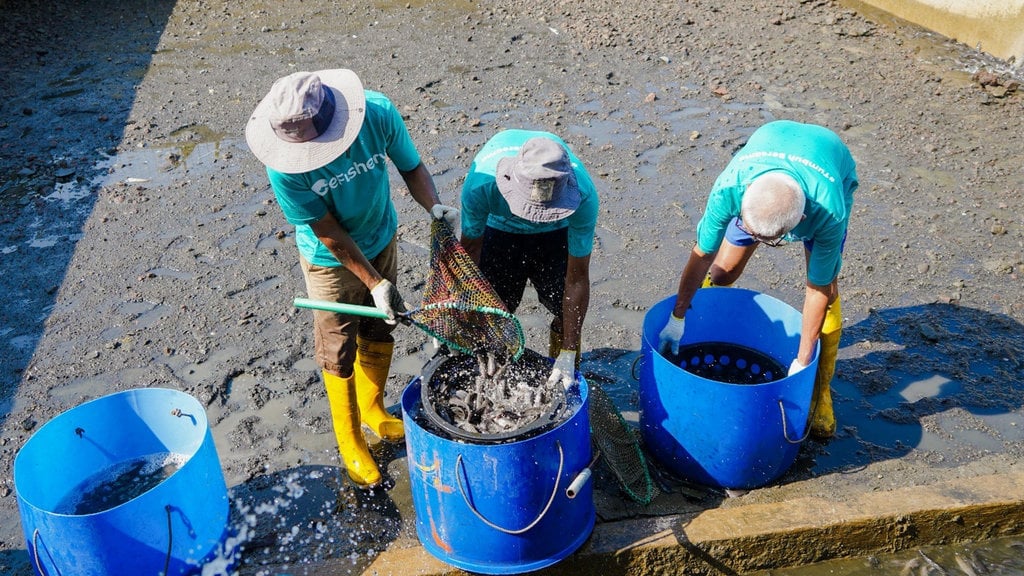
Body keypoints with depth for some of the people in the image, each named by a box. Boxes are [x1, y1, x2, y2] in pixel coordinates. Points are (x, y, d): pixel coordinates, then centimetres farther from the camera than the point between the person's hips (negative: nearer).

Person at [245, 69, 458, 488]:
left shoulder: (378, 113, -27)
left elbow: (411, 166, -11)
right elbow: (329, 233, -24)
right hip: (331, 261, -3)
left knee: (380, 331, 21)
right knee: (338, 352, 10)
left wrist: (434, 206, -30)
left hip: (382, 240, 3)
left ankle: (372, 408, 48)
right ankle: (349, 438, 35)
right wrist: (375, 283, -25)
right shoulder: (284, 167, -32)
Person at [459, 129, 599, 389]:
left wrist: (568, 354, -28)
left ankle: (568, 378, 15)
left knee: (567, 308, -10)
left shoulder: (583, 194, -39)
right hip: (499, 228, 0)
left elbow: (577, 278, -30)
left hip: (555, 232, 0)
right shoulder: (482, 180, -40)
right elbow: (470, 246, -23)